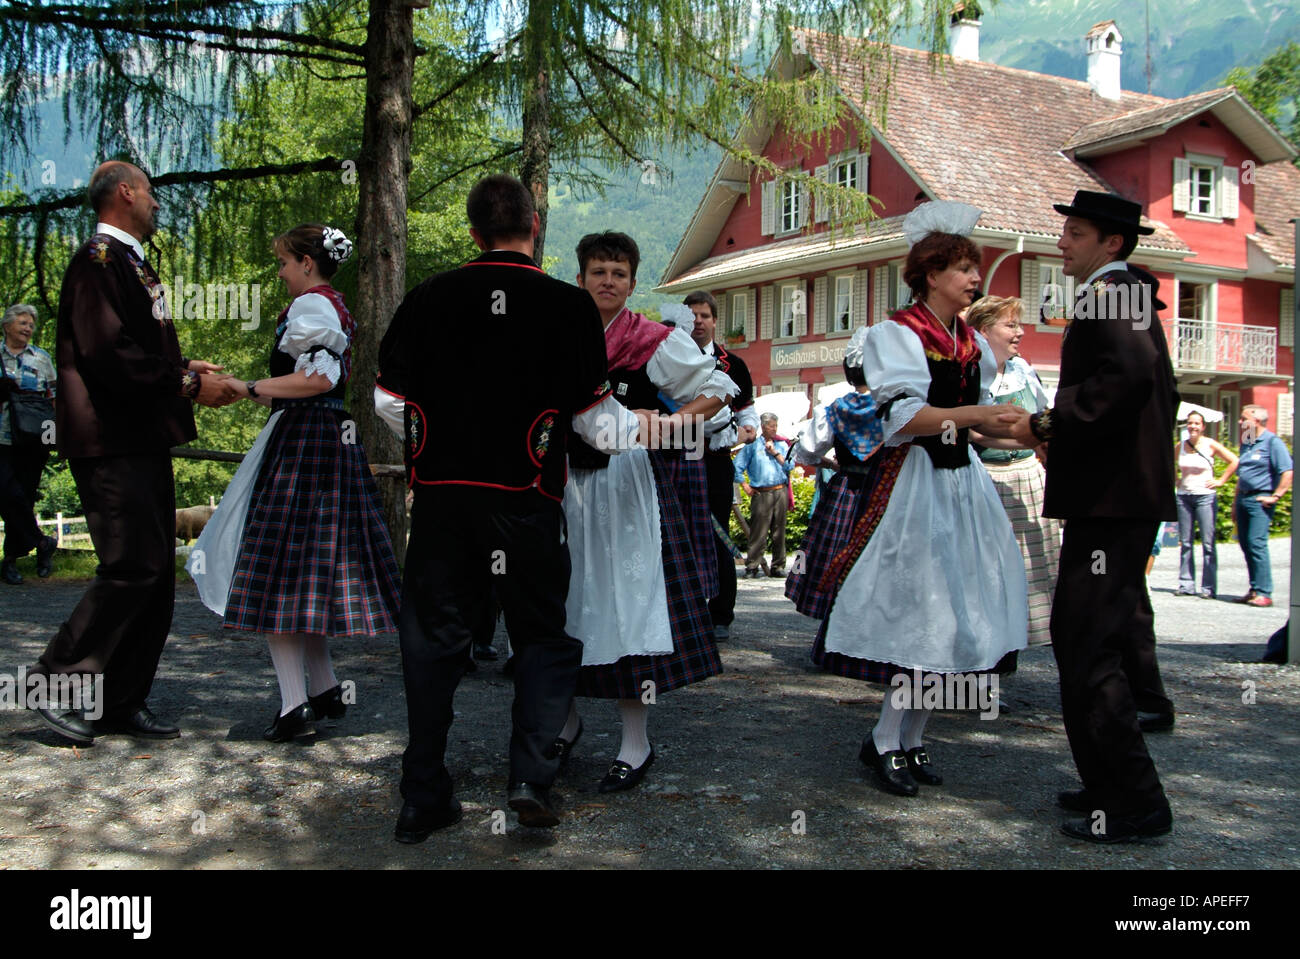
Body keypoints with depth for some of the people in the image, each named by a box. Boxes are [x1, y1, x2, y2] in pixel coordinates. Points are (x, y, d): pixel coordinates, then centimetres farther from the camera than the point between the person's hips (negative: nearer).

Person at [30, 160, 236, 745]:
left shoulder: (128, 263, 20)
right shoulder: (99, 259, -11)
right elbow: (109, 355, -21)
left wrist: (188, 368, 10)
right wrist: (187, 383, -15)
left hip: (143, 441, 10)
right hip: (112, 442, -10)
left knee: (156, 572, 9)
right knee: (133, 567, -11)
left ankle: (123, 703, 16)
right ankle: (57, 683, 3)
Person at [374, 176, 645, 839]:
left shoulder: (430, 298, 3)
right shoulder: (569, 306, -4)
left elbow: (389, 399, 7)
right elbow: (595, 418, -1)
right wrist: (649, 427, 19)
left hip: (439, 492, 2)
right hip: (524, 497, -2)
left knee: (433, 638, 13)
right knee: (544, 636, 14)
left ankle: (423, 799, 18)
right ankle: (530, 776, 0)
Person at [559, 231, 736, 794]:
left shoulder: (656, 341, -2)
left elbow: (719, 387, -1)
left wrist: (679, 420, -16)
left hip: (631, 483, -4)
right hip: (572, 483, 5)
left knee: (629, 603, -5)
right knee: (567, 600, 7)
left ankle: (636, 742, 4)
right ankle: (565, 719, 26)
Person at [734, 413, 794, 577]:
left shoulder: (782, 445, 15)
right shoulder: (753, 445, 5)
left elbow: (790, 465, 4)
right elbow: (737, 467, 3)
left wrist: (775, 452, -3)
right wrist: (746, 487, 0)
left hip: (780, 492, 3)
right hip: (761, 494, -3)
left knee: (779, 532, 5)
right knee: (758, 532, -7)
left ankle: (778, 567, 11)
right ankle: (752, 567, -4)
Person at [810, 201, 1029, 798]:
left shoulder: (972, 343, 15)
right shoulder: (899, 334, -7)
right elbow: (903, 417, -19)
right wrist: (975, 415, -25)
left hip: (960, 482, 8)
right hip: (911, 485, -7)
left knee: (952, 618, 6)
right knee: (919, 617, -7)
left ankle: (909, 740, 17)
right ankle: (887, 743, 7)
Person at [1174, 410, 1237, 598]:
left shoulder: (1211, 445, -3)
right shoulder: (1180, 445, 8)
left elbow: (1234, 461, -2)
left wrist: (1221, 481, -4)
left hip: (1205, 497, -4)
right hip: (1183, 496, 4)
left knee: (1208, 543, -6)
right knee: (1185, 542, 4)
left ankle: (1209, 587, -3)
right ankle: (1186, 584, 10)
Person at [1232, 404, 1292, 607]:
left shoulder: (1272, 442, -7)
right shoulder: (1246, 444, 19)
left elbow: (1288, 472, -15)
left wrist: (1275, 497, -16)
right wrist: (1235, 503, 22)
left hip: (1260, 500, -8)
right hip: (1243, 498, 8)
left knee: (1257, 543, -14)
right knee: (1246, 545, 7)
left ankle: (1264, 593, -13)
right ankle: (1255, 589, 13)